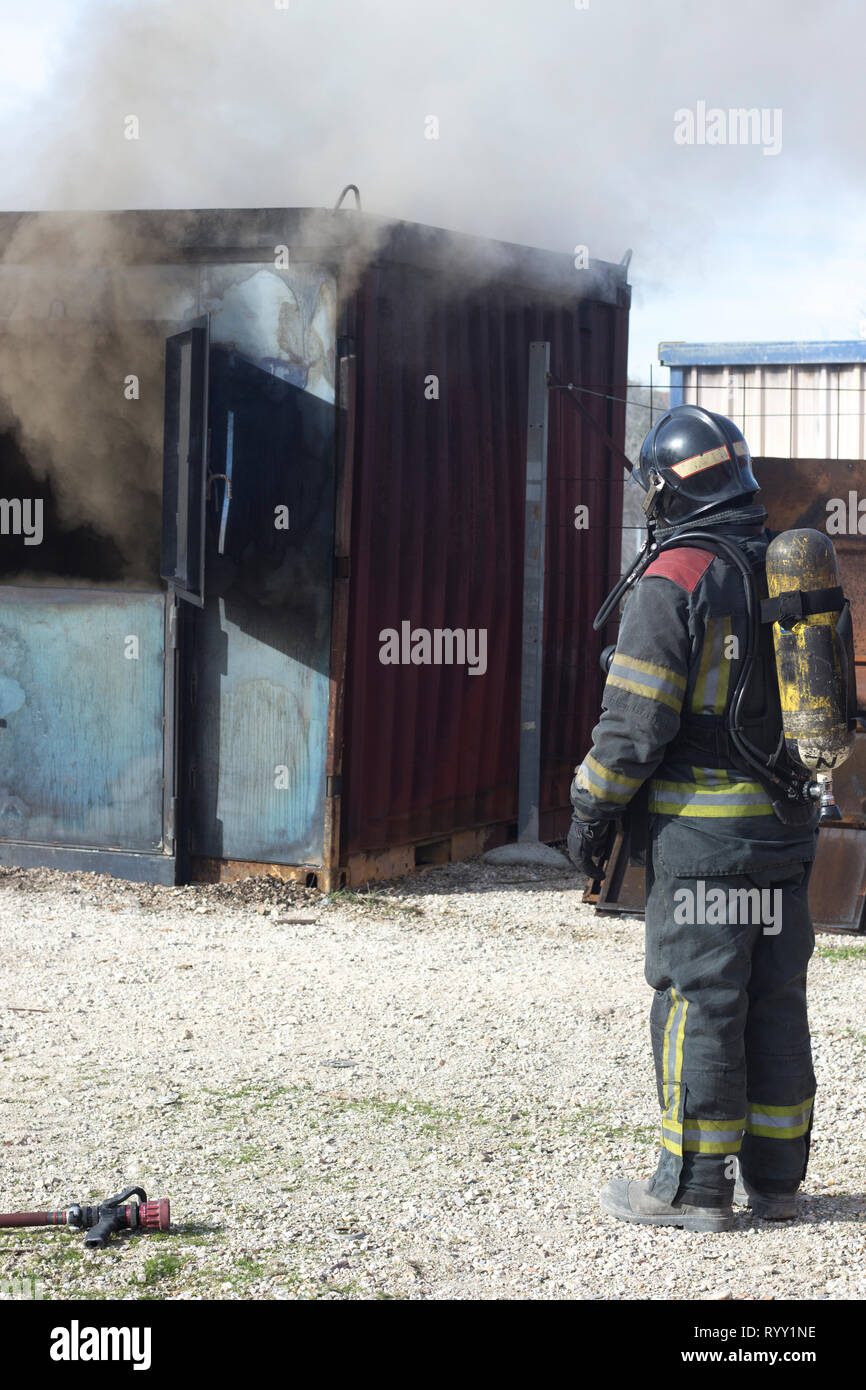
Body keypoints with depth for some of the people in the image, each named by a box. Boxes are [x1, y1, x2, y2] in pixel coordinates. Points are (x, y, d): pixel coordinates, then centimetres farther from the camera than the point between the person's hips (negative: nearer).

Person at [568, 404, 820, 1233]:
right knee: (774, 1000, 11)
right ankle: (773, 1177, 18)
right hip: (786, 824, 7)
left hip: (700, 830, -7)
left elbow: (636, 719, -14)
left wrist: (593, 811, -5)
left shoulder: (675, 580, -13)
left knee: (698, 1000, -2)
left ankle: (695, 1186, 3)